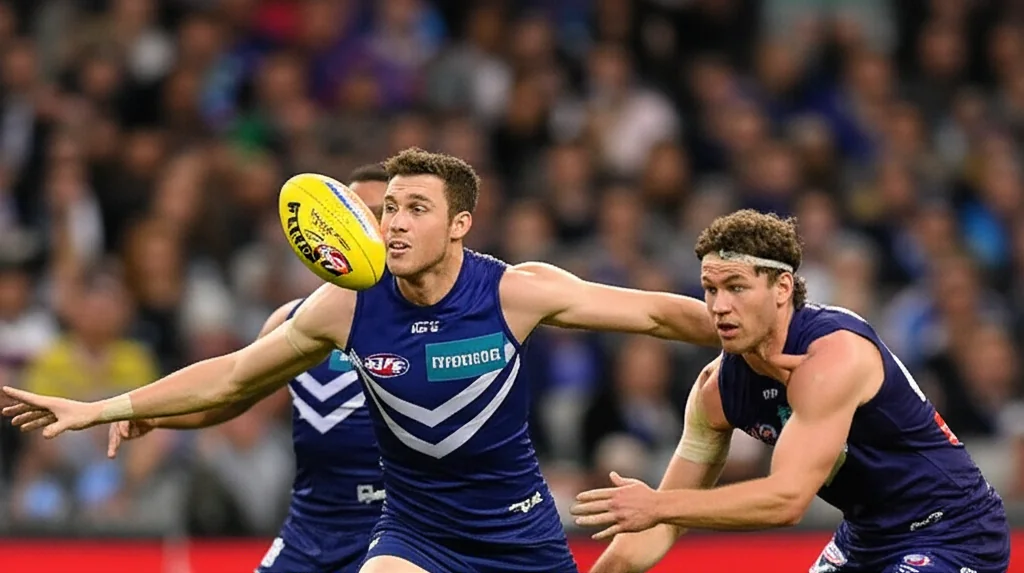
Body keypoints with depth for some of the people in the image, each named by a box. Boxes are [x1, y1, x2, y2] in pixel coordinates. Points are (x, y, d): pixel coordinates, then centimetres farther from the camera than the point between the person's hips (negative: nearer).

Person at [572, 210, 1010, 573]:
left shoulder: (833, 356, -28)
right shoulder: (717, 389, -5)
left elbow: (788, 499, -36)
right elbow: (665, 525, 2)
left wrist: (657, 505, -37)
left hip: (952, 536, -8)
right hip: (866, 537, 8)